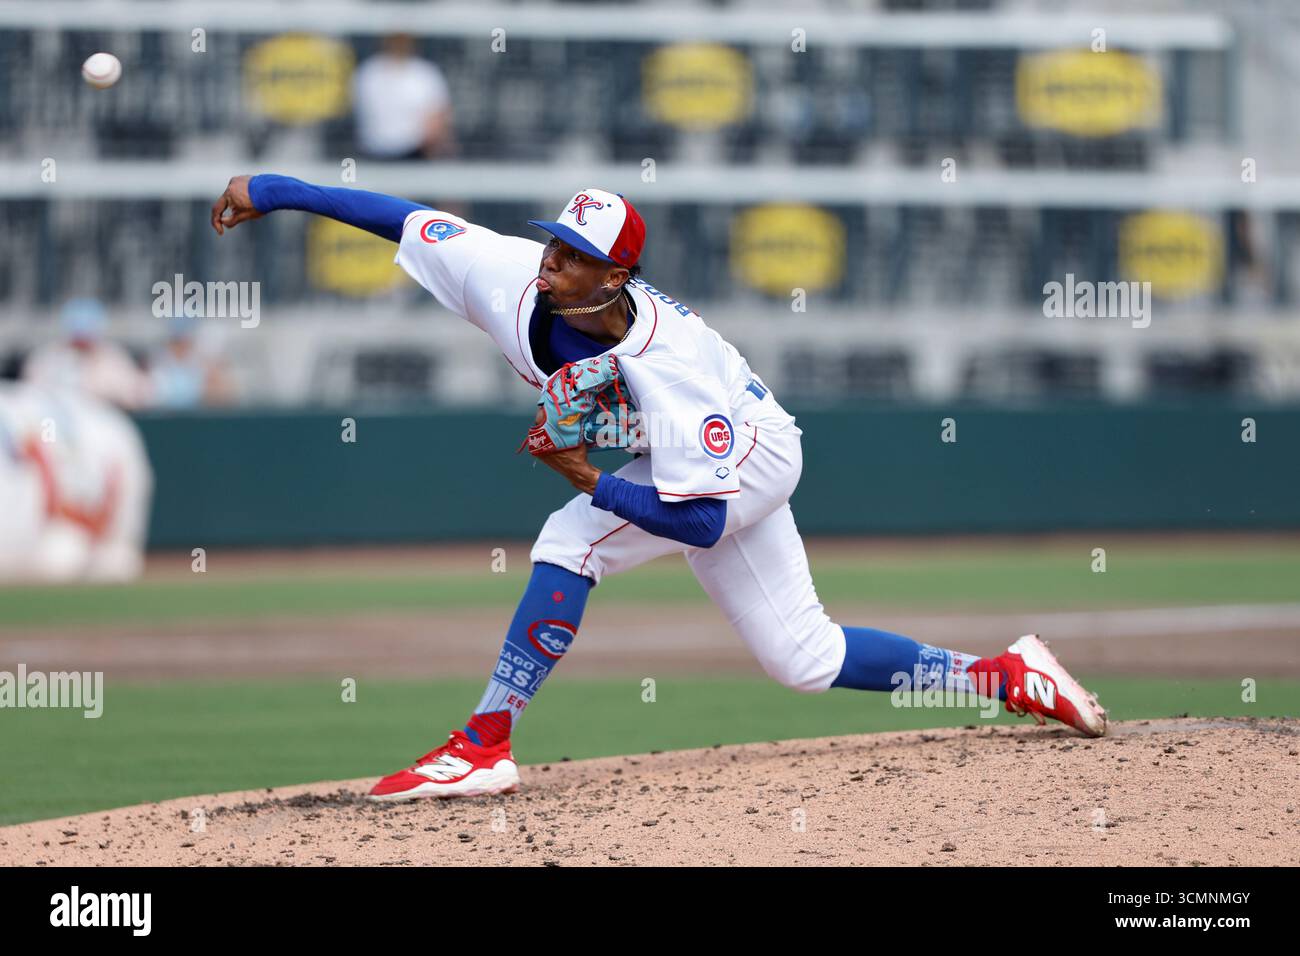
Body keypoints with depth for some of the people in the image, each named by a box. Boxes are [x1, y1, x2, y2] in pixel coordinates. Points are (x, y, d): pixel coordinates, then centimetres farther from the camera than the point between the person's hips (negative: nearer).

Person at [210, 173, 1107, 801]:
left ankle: (484, 746, -21)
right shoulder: (516, 277, -23)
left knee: (570, 541, -27)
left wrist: (591, 481, -42)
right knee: (805, 660, 13)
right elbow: (407, 218, -16)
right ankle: (1011, 676, 25)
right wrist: (273, 189, -18)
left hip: (752, 462, -8)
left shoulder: (669, 371, -39)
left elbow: (701, 521, -37)